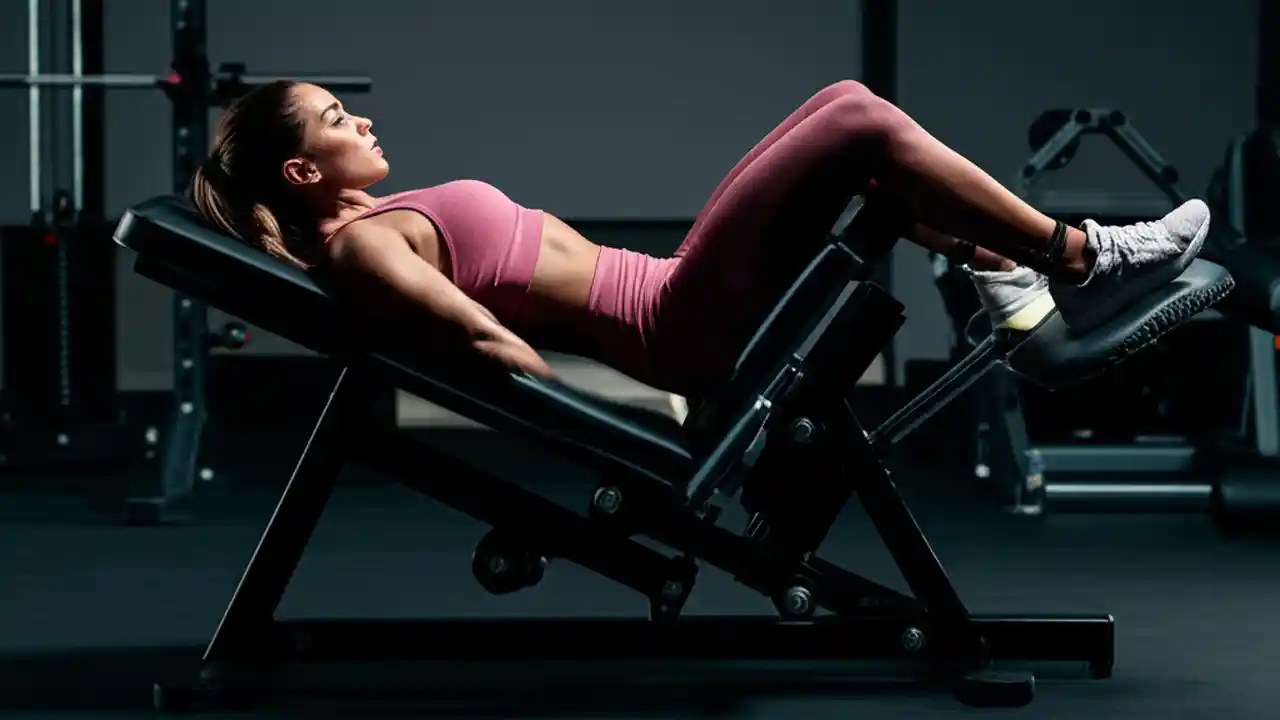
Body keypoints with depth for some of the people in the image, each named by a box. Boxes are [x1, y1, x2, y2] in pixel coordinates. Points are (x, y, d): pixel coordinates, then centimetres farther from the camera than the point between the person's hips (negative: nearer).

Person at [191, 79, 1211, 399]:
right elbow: (486, 340, -18)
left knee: (848, 107, 7)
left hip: (671, 294, 10)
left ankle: (1011, 279, 10)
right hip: (687, 326, -10)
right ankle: (1081, 260, -6)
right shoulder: (362, 247, -11)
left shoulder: (386, 218, 17)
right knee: (863, 124, -14)